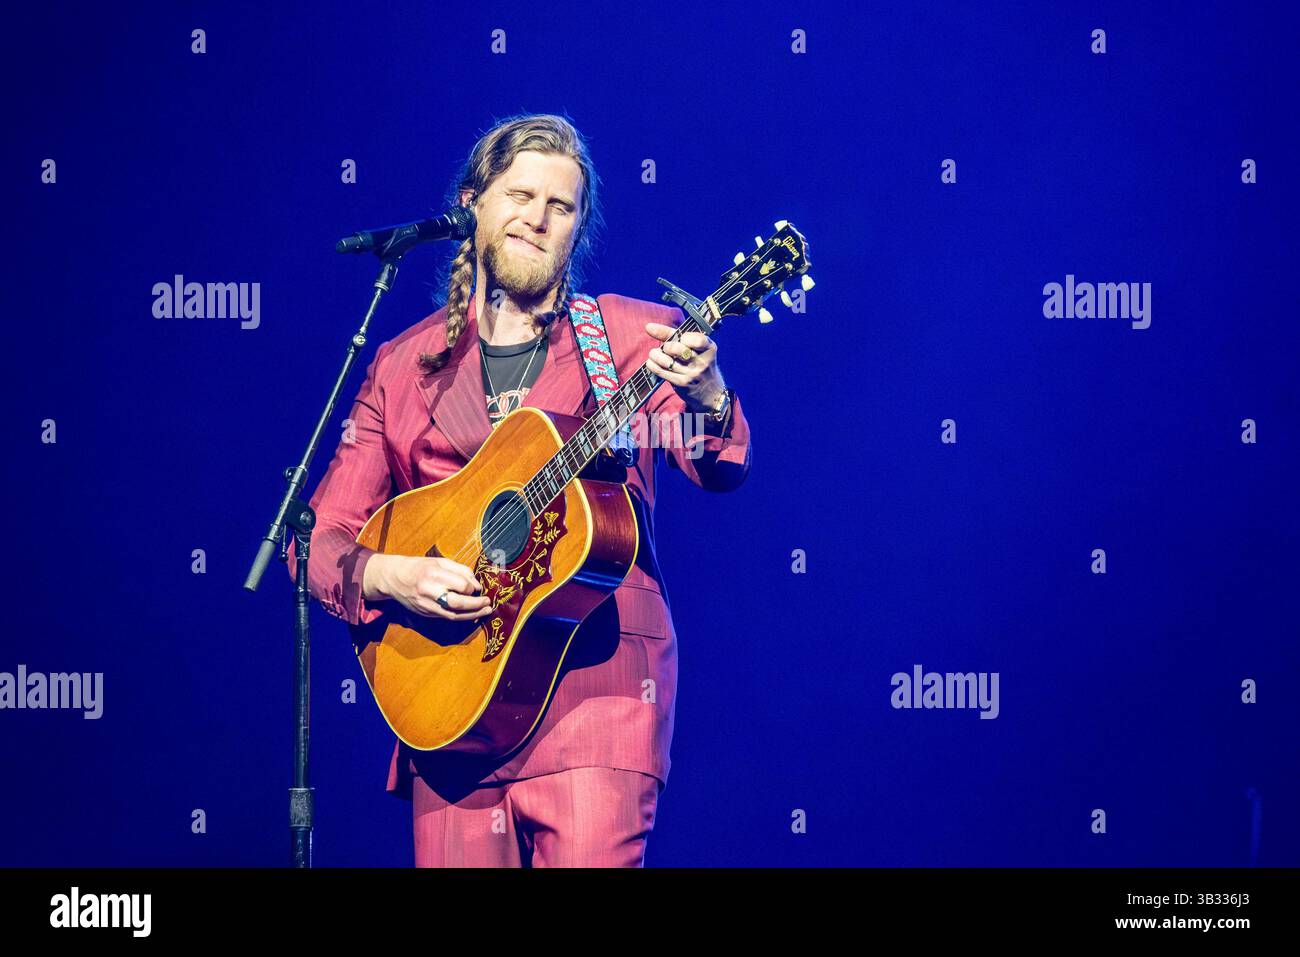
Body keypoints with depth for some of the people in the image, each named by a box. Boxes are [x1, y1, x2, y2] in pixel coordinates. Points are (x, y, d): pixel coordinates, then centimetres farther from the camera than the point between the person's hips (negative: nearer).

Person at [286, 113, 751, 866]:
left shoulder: (636, 337, 6)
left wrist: (707, 399, -31)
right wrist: (388, 576, -10)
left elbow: (721, 471, -9)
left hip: (594, 681, -2)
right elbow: (320, 537, 11)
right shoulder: (404, 366, 12)